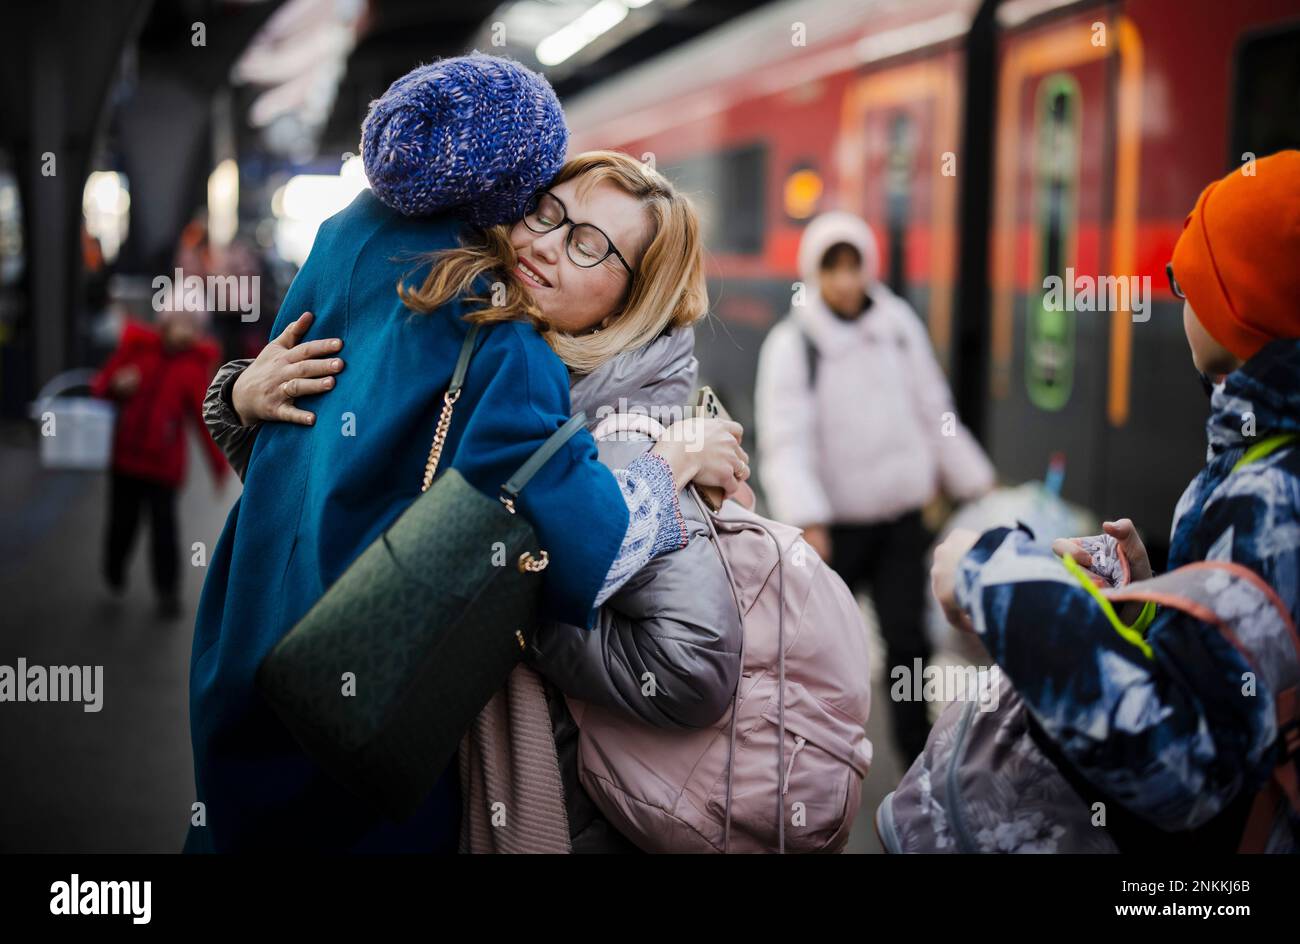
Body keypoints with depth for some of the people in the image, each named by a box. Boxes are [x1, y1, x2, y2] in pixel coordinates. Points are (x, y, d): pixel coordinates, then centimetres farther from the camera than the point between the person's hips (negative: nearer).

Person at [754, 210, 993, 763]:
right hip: (834, 524, -3)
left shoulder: (898, 324, 3)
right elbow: (785, 441, -17)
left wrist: (975, 483, 15)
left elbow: (934, 412, 12)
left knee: (908, 639, -2)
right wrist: (807, 522, -27)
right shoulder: (791, 344, -10)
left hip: (901, 516, 3)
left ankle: (919, 755, 8)